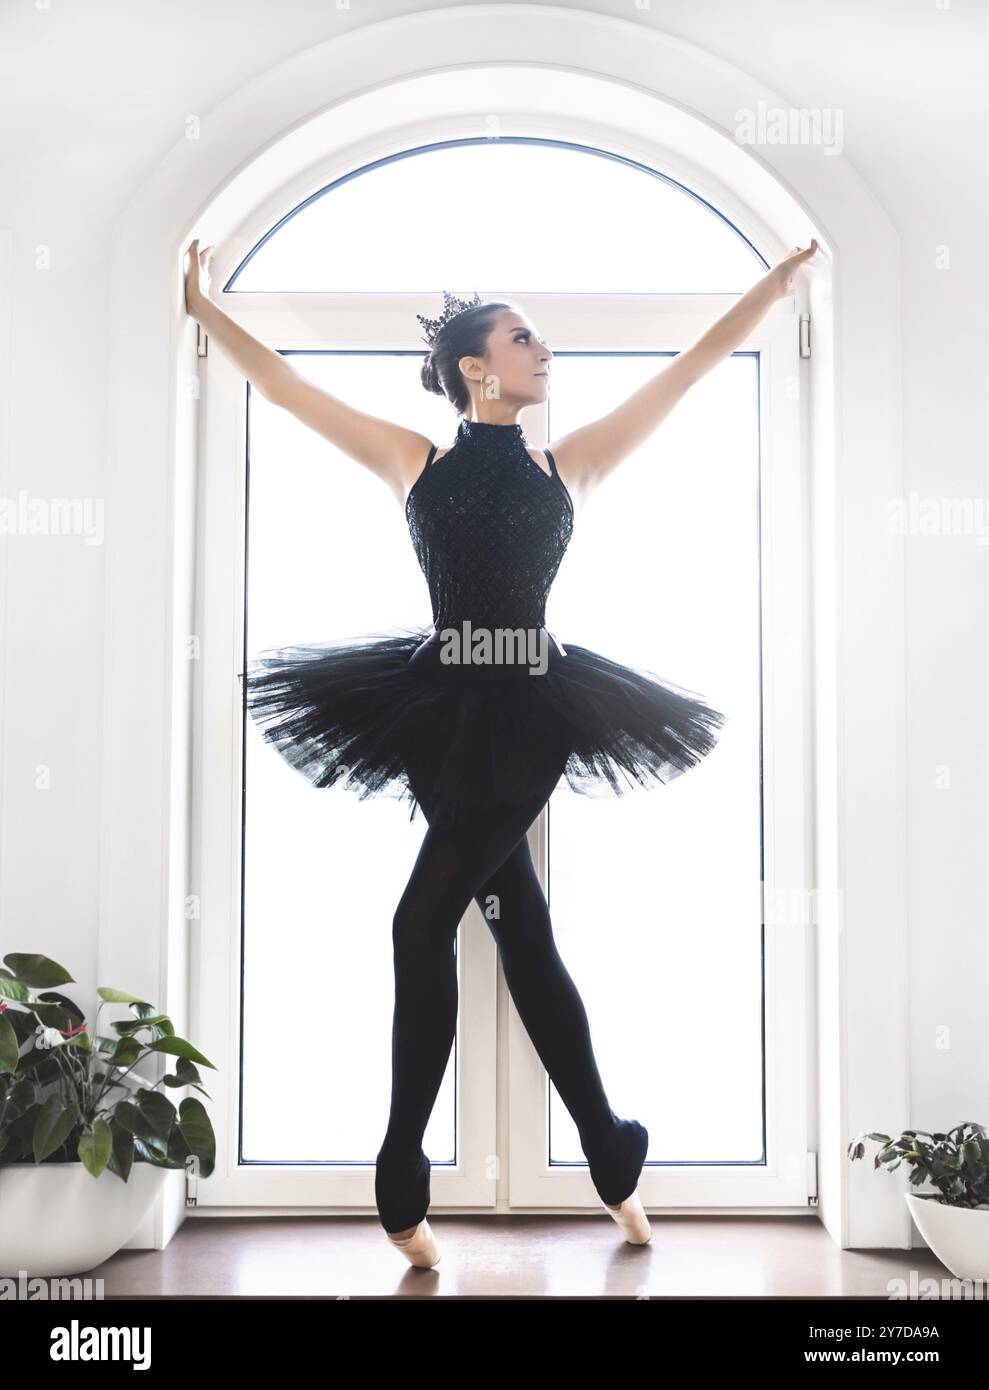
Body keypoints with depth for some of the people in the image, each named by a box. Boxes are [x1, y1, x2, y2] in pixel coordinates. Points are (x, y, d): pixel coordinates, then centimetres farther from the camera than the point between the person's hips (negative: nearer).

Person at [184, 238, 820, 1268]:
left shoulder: (571, 464, 5)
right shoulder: (414, 461, 7)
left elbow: (693, 364, 8)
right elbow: (282, 385, 12)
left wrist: (783, 277, 11)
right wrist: (203, 307, 14)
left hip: (523, 716, -2)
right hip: (443, 709, 2)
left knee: (425, 922, -8)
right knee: (520, 932, 7)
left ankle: (402, 1181, 3)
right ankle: (612, 1162, 19)